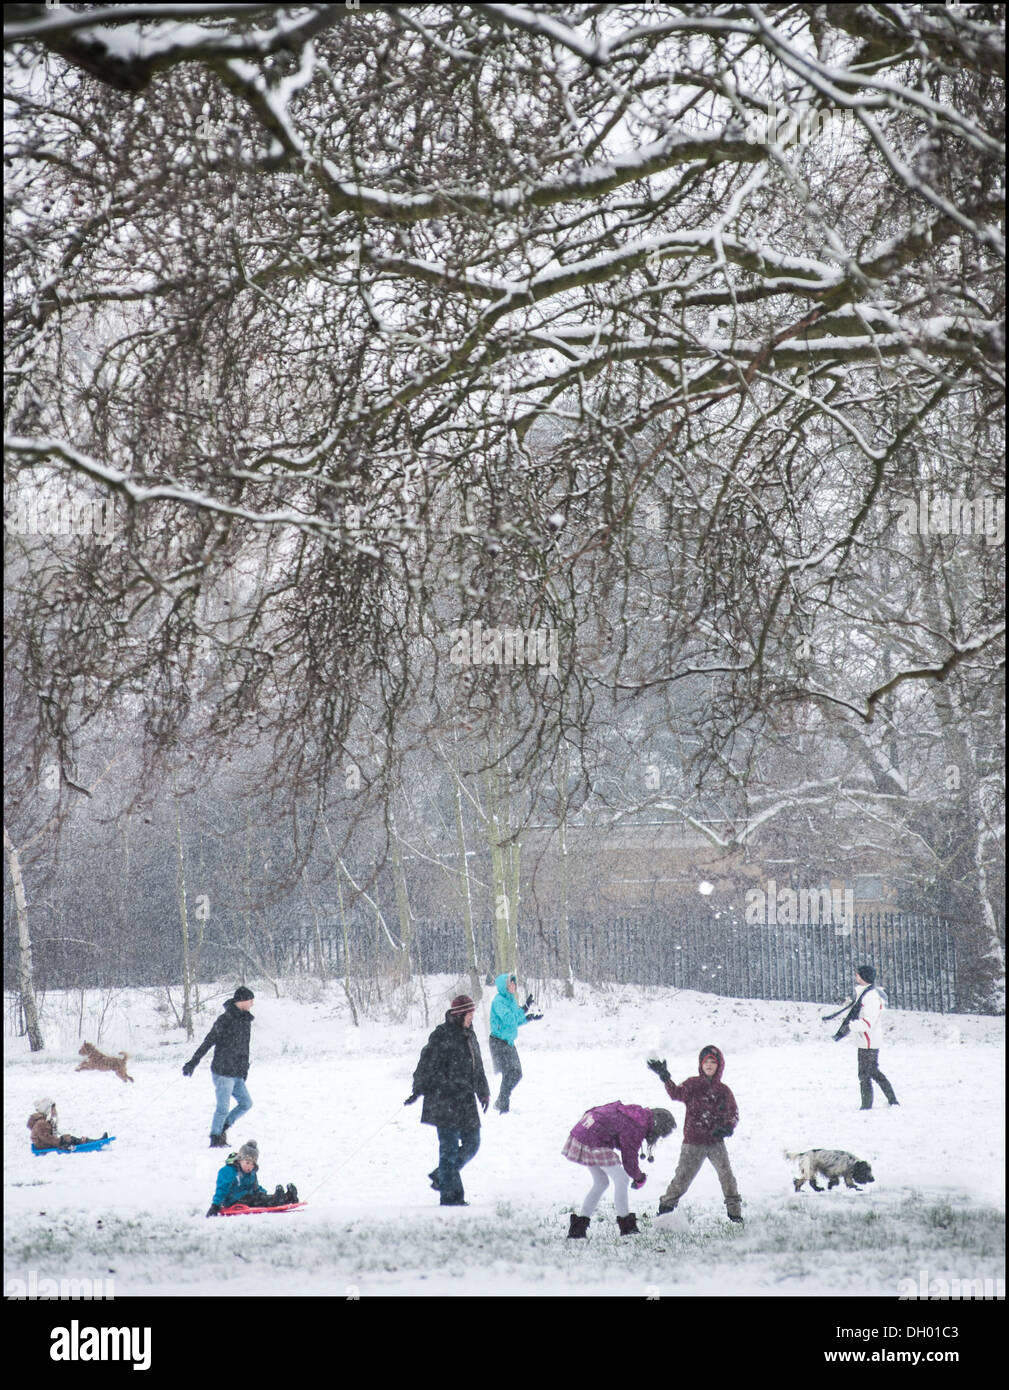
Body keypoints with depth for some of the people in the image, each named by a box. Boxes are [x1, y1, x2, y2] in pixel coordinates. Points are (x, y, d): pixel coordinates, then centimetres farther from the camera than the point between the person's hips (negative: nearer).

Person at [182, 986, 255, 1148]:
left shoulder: (246, 1020, 10)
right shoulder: (225, 1020, -16)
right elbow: (208, 1042, -15)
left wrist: (245, 1068, 23)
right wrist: (193, 1063, -14)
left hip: (237, 1074, 8)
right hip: (223, 1073, -8)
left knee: (246, 1103, 9)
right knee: (223, 1108, -4)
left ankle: (223, 1128, 22)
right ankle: (215, 1139, 10)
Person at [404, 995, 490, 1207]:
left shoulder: (469, 1035, 14)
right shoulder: (442, 1035, -11)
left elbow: (477, 1067, 25)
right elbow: (427, 1065, -12)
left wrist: (483, 1092, 30)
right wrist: (418, 1090, -15)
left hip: (465, 1100, 8)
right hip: (445, 1100, -8)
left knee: (472, 1143, 10)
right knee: (449, 1147, -5)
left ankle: (441, 1177, 26)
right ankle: (450, 1195, 0)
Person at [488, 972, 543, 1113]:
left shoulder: (511, 999, 10)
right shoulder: (499, 1000, -17)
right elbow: (509, 1019, -27)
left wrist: (530, 1018, 7)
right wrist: (525, 1008, -25)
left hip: (509, 1042, 9)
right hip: (499, 1042, -9)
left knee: (517, 1074, 11)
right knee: (509, 1074, -11)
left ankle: (501, 1104, 24)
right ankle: (503, 1107, -2)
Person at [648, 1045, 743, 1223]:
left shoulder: (723, 1091, 7)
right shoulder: (693, 1084, 3)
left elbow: (734, 1114, 12)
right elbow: (677, 1094, -12)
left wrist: (728, 1127, -9)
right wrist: (665, 1077, -27)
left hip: (716, 1142, 1)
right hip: (693, 1142, -1)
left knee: (727, 1175, -7)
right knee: (682, 1176, -1)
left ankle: (734, 1210, 6)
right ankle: (666, 1205, 15)